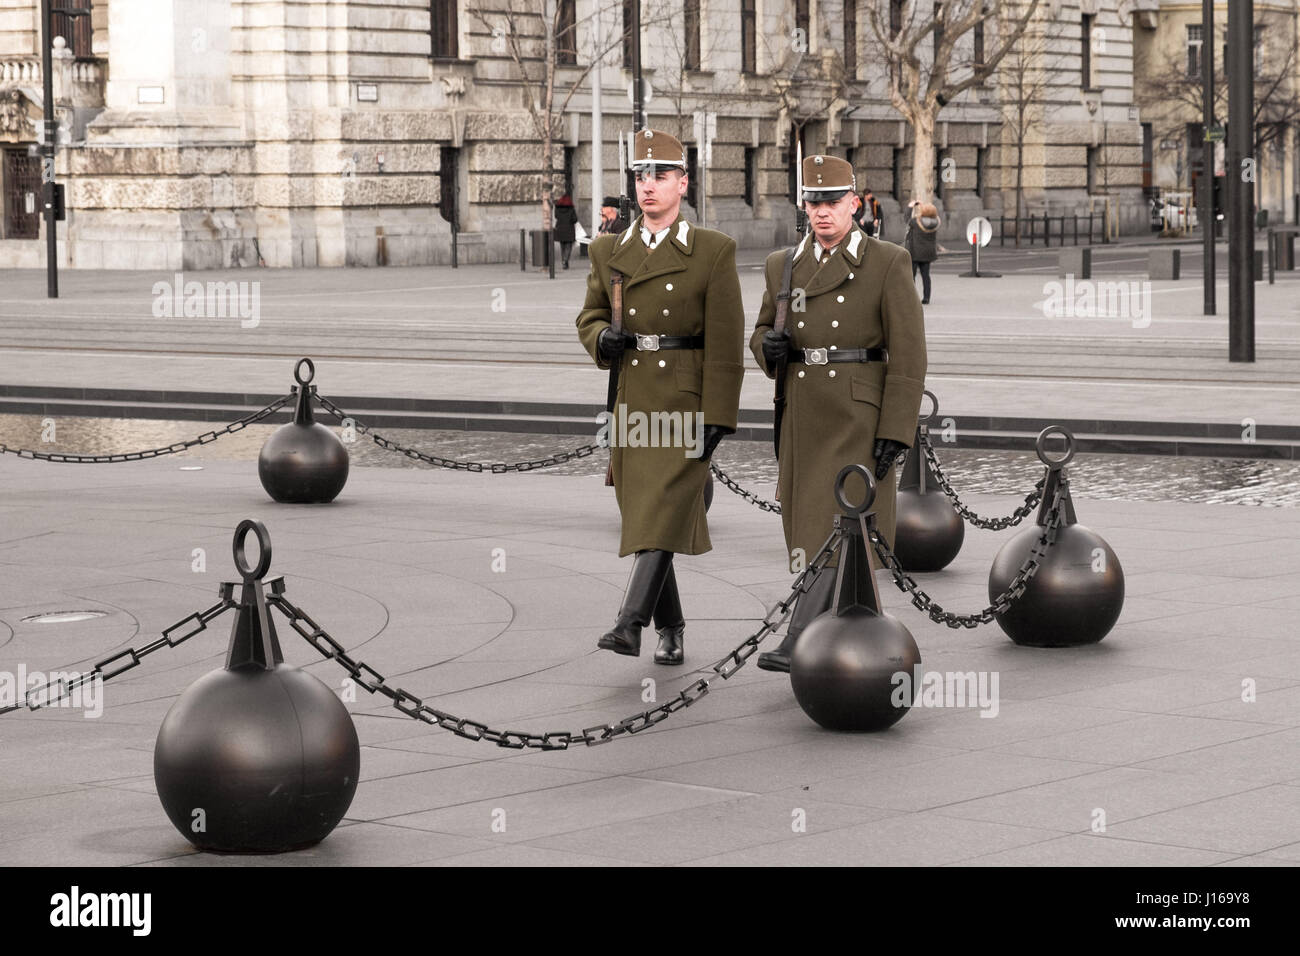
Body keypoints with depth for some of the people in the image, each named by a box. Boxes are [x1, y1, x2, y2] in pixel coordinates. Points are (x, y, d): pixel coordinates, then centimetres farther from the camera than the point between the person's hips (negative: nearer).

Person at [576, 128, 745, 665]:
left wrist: (717, 417, -13)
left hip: (684, 403, -5)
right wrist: (602, 338, -8)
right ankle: (670, 631, 20)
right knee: (642, 516, 9)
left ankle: (631, 622, -22)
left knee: (663, 510, -15)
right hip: (629, 403, 5)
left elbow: (725, 342, -7)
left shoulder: (713, 252, -4)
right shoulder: (609, 251, 9)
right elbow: (590, 315, 18)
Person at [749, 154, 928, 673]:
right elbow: (763, 332, 20)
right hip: (802, 414, 6)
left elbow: (908, 354, -9)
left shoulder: (888, 263, -6)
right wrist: (768, 346, -6)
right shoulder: (784, 265, 8)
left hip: (859, 417, -6)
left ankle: (799, 644, -18)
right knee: (810, 526, 9)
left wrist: (895, 433, -15)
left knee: (838, 524, -13)